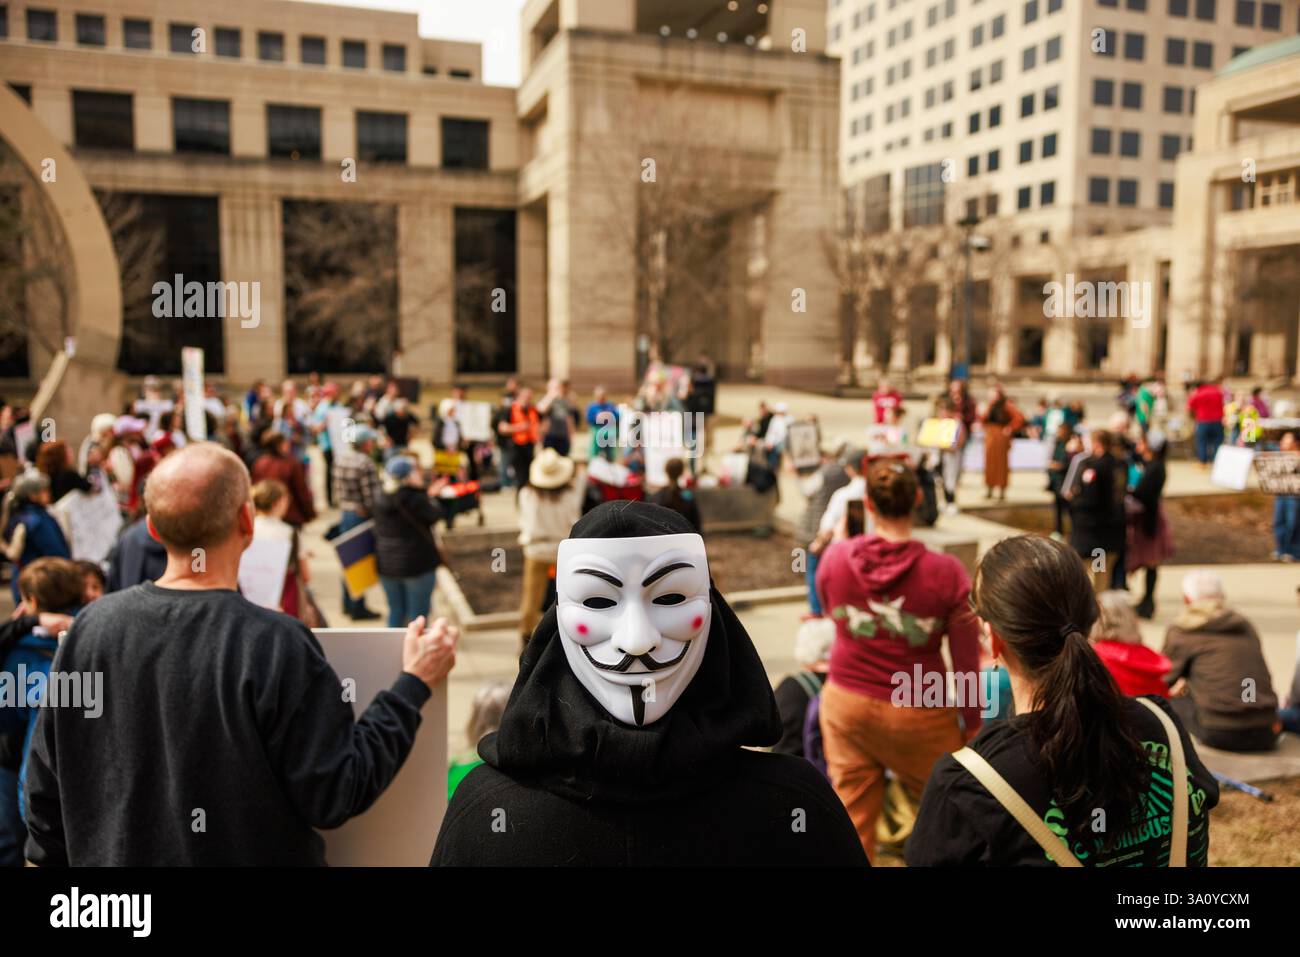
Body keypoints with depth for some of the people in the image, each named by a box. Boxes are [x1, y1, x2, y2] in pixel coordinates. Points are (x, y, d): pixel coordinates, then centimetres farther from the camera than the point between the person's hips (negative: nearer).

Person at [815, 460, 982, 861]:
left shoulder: (835, 558, -9)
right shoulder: (946, 572, -17)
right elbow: (967, 663, -10)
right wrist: (973, 725, 4)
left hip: (846, 702, 3)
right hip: (917, 712, -3)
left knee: (853, 823, 13)